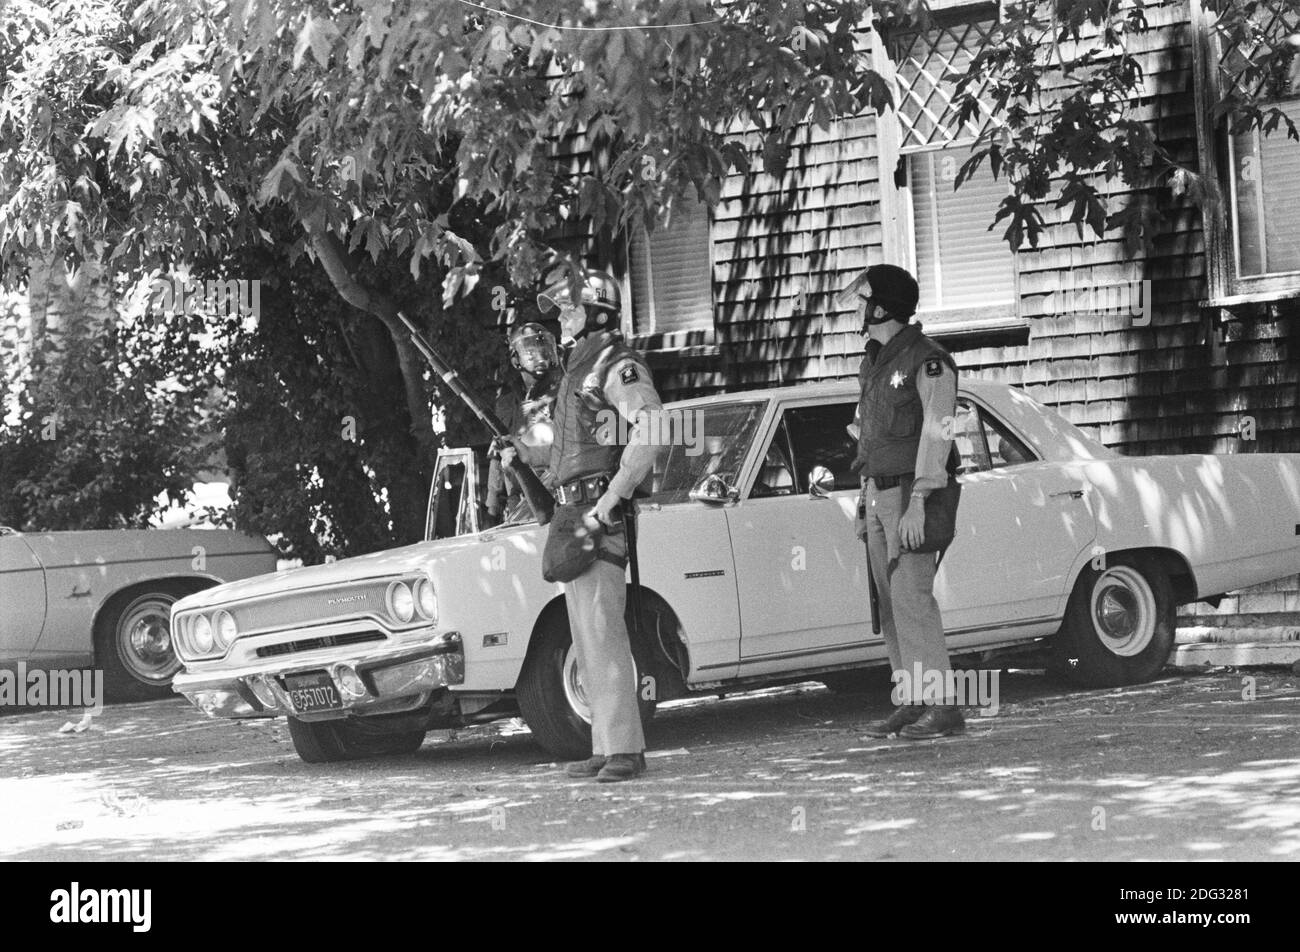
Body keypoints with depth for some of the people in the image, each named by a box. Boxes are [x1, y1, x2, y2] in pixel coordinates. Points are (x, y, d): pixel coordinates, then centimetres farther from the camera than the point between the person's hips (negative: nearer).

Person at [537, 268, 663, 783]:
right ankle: (606, 746, 12)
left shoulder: (617, 366, -9)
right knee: (587, 638, 9)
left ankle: (624, 747, -17)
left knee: (601, 630, -15)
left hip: (597, 512, -10)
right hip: (572, 509, 10)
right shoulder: (579, 368, 21)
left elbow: (650, 428, -24)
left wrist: (611, 499, -25)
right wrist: (565, 512, 18)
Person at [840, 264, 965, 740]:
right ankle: (910, 702, 9)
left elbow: (936, 432, -18)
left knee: (911, 597, -15)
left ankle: (943, 706, -15)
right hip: (879, 491, 9)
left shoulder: (927, 361, -11)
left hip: (912, 493, -9)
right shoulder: (874, 364, 17)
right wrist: (866, 502, 16)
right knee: (891, 604, 6)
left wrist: (917, 503, -24)